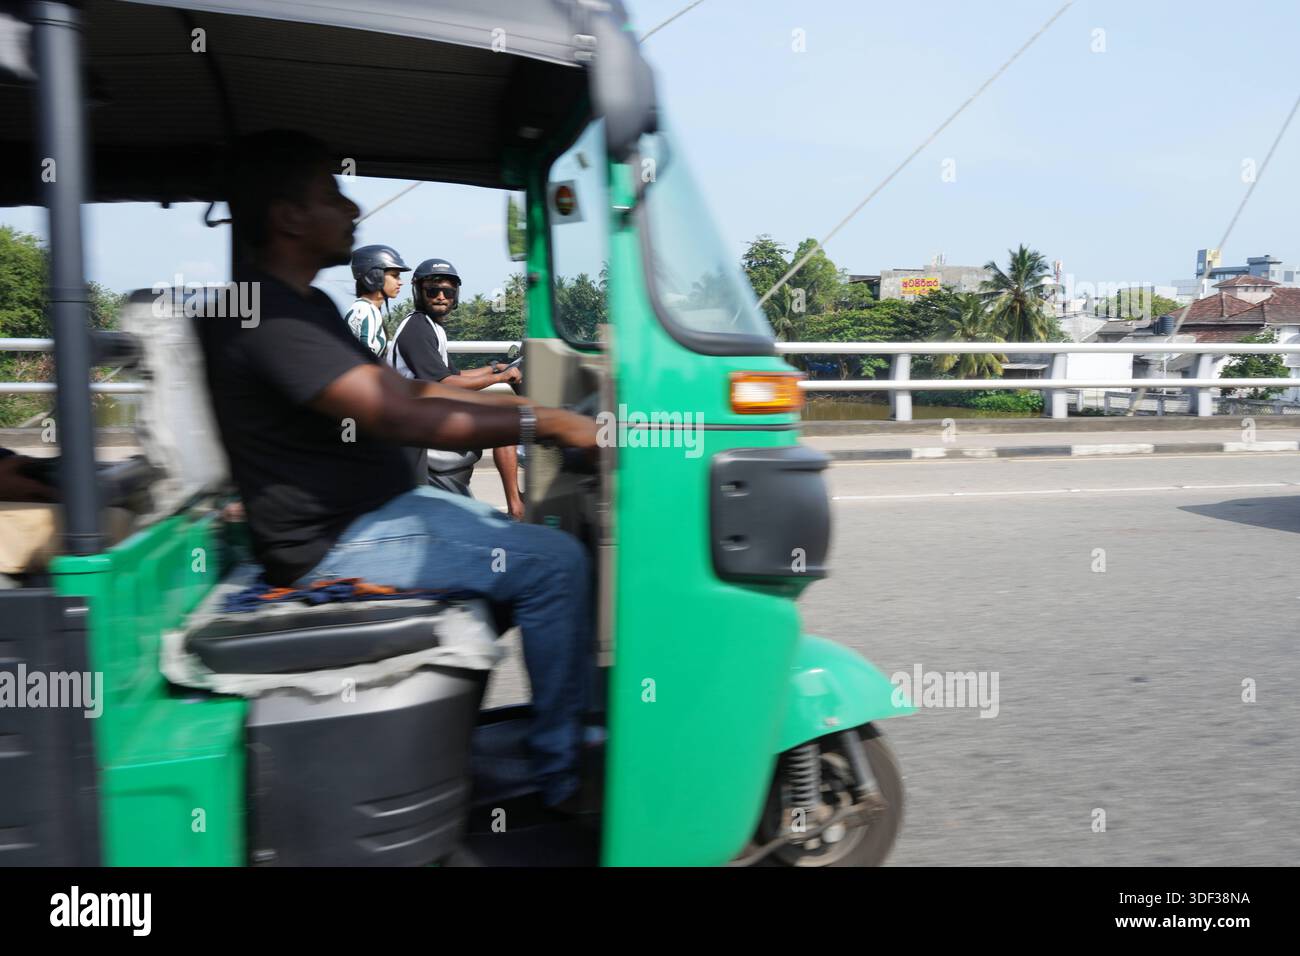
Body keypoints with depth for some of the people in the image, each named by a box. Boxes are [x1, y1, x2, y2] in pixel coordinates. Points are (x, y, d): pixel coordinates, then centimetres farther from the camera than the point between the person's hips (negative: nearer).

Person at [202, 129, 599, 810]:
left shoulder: (302, 304, 14)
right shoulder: (267, 314, -21)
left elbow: (406, 389, 16)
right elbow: (399, 417, -29)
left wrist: (526, 405, 10)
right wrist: (542, 422, -25)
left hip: (373, 511, 11)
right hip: (339, 543, -11)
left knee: (539, 543, 15)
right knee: (554, 563, -16)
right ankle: (561, 775, -3)